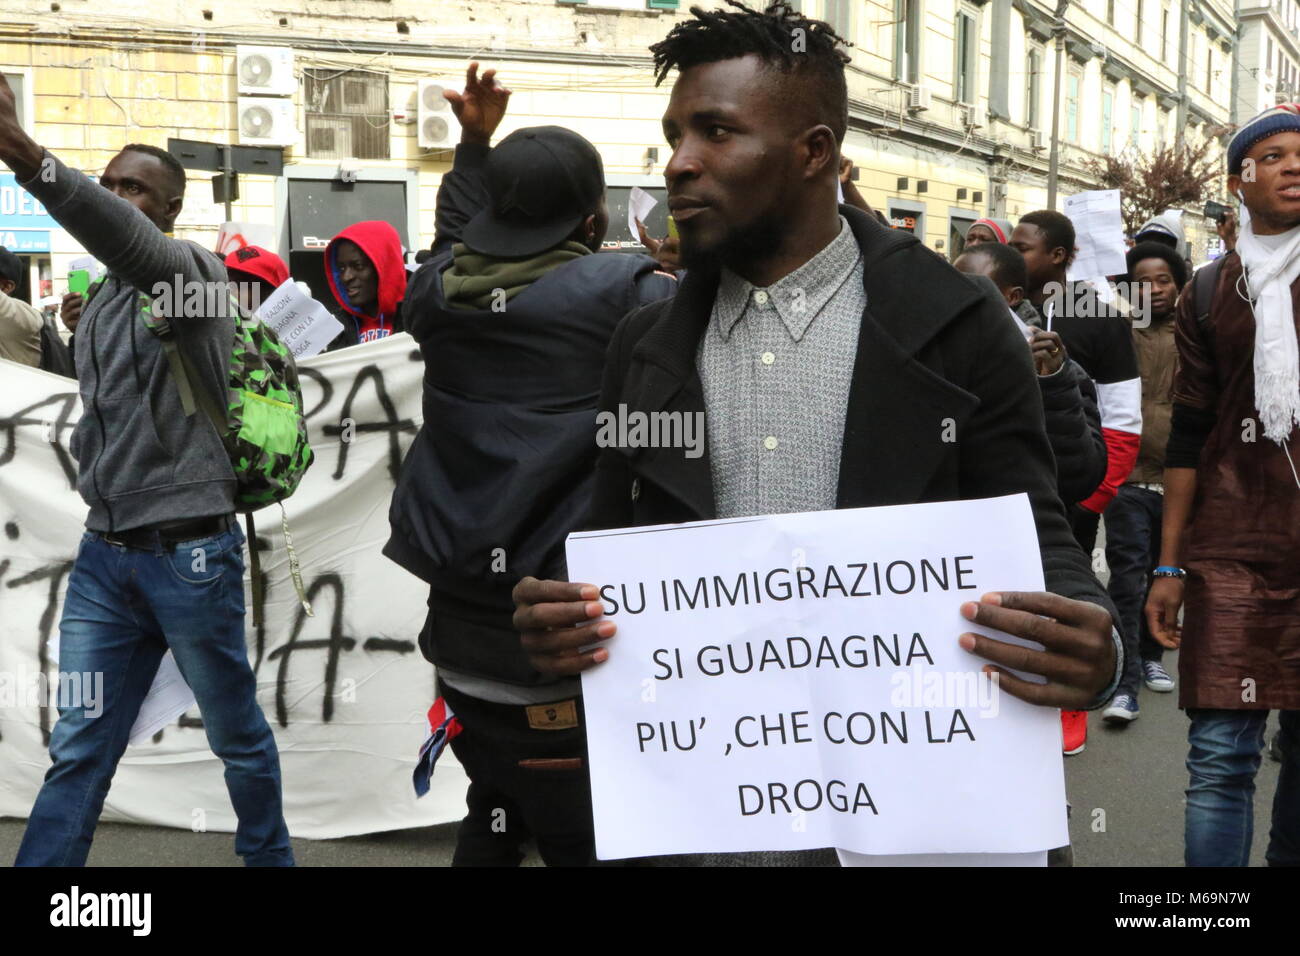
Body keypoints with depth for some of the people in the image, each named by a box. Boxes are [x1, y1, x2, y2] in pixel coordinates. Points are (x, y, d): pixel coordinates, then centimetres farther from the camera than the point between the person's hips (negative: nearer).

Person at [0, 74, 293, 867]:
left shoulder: (192, 272, -10)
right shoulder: (101, 301, 14)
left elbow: (127, 239, -34)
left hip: (189, 552, -6)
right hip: (104, 553, 6)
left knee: (236, 734, 11)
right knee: (79, 751, 6)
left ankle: (269, 857, 30)